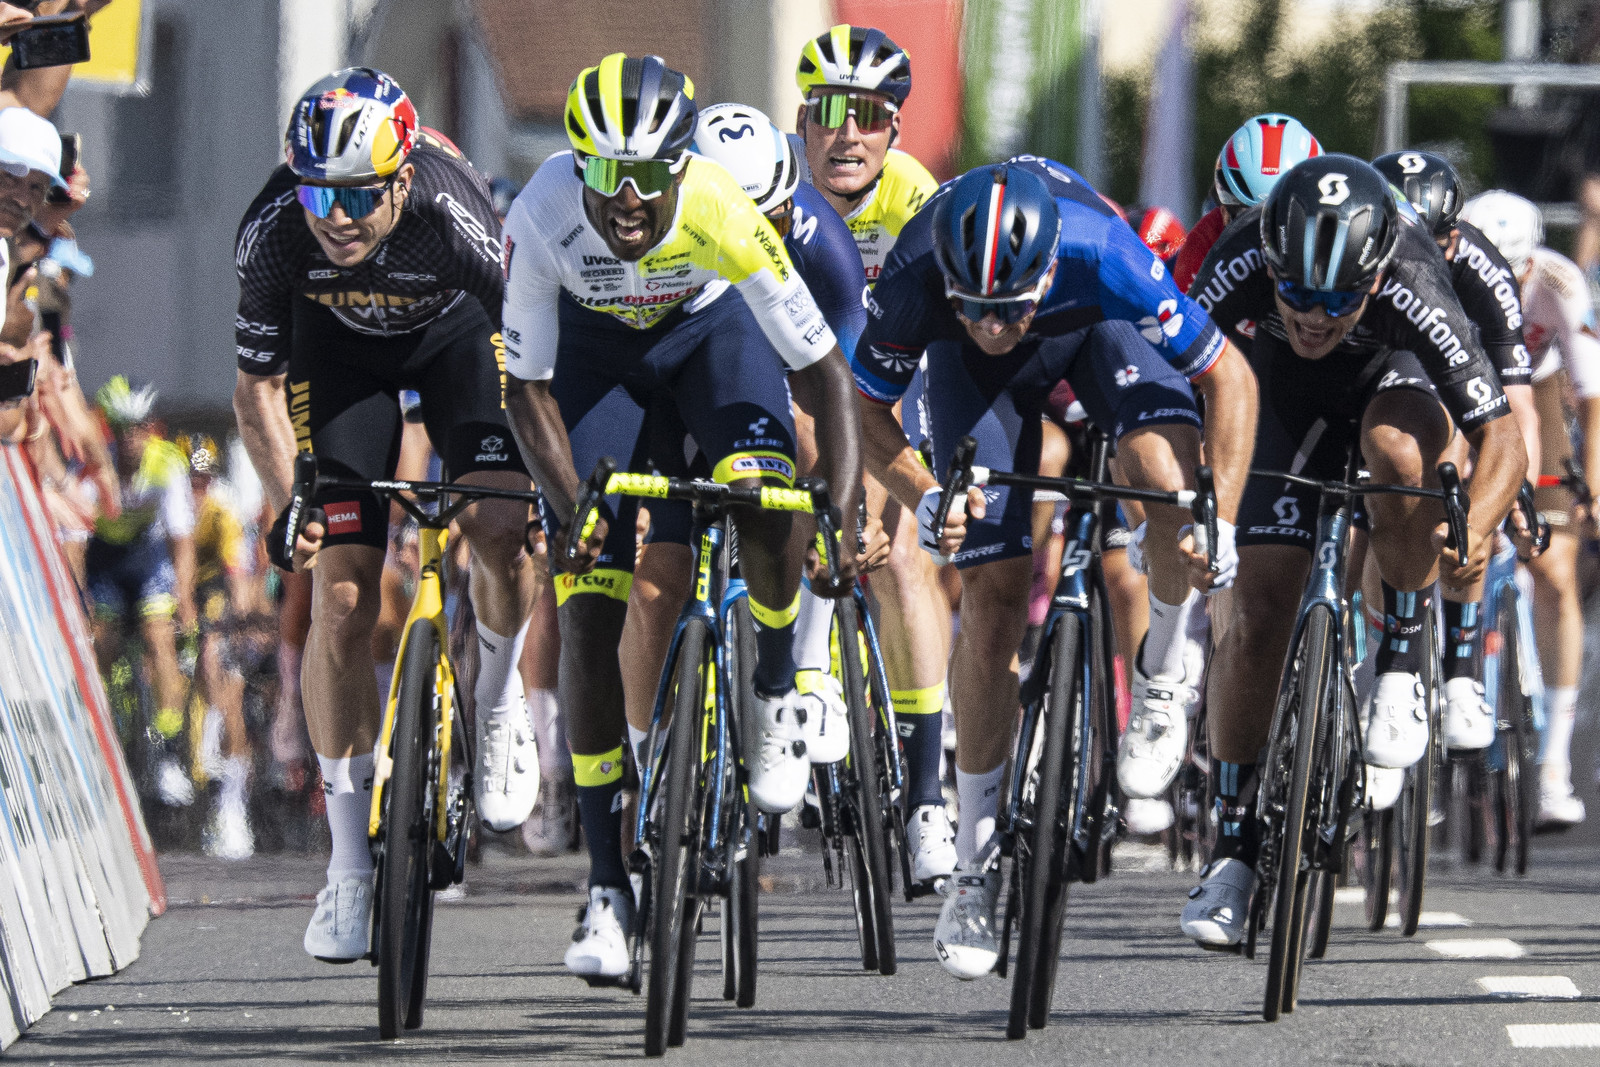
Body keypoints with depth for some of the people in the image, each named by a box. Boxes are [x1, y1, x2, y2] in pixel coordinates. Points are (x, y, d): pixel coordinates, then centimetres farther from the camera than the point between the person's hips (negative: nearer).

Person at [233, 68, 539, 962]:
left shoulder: (454, 219, -38)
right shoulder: (274, 231, -33)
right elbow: (258, 389, -20)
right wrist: (287, 503, -34)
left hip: (456, 330, -1)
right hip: (338, 346, 1)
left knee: (501, 529, -26)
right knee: (342, 594, -9)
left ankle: (499, 700, 8)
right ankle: (350, 862, 0)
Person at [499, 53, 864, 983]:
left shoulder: (723, 213, -37)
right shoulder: (542, 220, -34)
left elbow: (824, 370, -29)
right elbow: (528, 389, -21)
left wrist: (844, 514, -37)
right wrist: (572, 508, -33)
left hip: (713, 326, -1)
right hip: (597, 346, 1)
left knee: (764, 500, -32)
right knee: (590, 611, -8)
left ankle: (779, 695, -1)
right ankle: (609, 888, -3)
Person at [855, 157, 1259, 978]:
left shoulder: (1101, 256, -42)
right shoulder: (915, 277, -38)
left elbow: (1230, 377, -30)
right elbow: (867, 411, -19)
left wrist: (1222, 521, -39)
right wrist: (922, 499, -37)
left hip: (1097, 326, -1)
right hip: (972, 374, 1)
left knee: (1172, 489, -31)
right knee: (993, 603, -7)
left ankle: (1163, 681, 0)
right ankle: (976, 863, 5)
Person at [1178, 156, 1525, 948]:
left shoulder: (1409, 287, -39)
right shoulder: (1240, 267, -35)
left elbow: (1502, 439, -36)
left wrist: (1474, 532, -54)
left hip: (1394, 374, -2)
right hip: (1290, 397, 2)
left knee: (1398, 446, -38)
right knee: (1257, 614, -10)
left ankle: (1401, 667, -17)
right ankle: (1233, 846, 4)